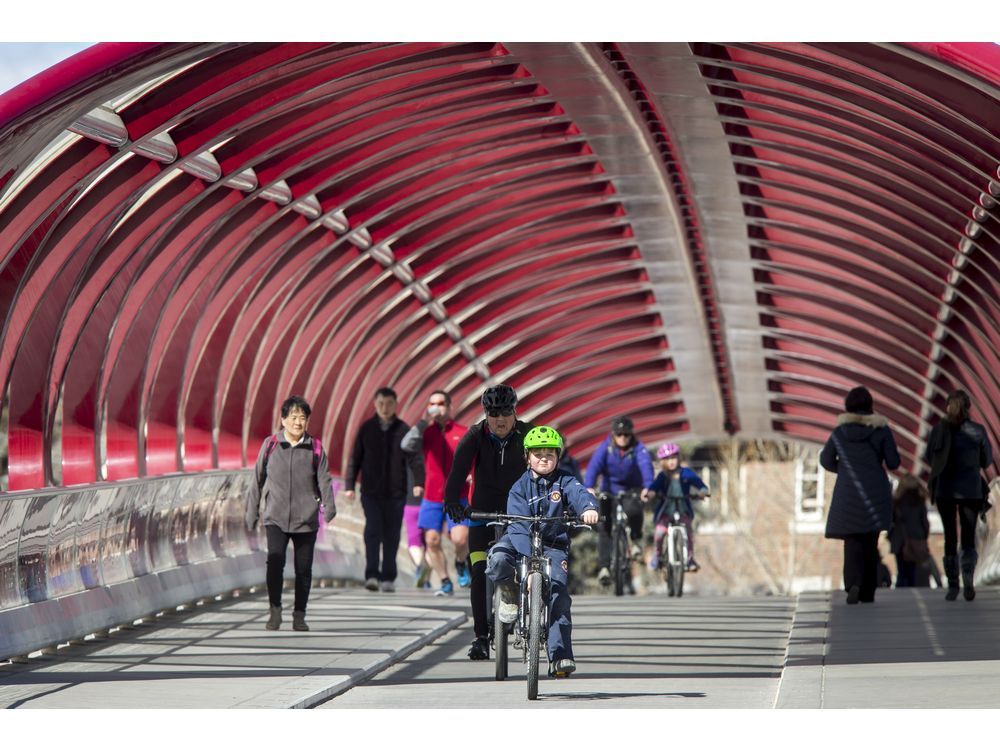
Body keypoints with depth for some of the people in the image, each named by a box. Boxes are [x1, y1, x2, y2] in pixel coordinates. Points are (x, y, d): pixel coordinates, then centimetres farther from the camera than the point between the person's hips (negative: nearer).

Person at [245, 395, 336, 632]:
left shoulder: (315, 448, 3)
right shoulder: (270, 445, 2)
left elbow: (324, 479, 0)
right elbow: (258, 479, 9)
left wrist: (329, 506, -16)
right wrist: (252, 510, 11)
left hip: (305, 519, 1)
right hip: (276, 518, -1)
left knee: (303, 568, 5)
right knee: (275, 561, -17)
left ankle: (299, 615, 17)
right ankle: (275, 611, -7)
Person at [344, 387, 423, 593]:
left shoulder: (403, 430, 1)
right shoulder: (366, 428, 4)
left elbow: (413, 459, -2)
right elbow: (355, 458, 6)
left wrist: (419, 483, -16)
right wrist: (349, 485, -1)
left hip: (395, 493, 0)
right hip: (371, 491, 0)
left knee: (392, 536, 5)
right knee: (373, 531, -13)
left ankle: (388, 578, 15)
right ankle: (372, 575, -13)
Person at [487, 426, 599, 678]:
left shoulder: (564, 481, -2)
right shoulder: (520, 487, -7)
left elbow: (579, 493, -25)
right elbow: (519, 525, -18)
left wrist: (588, 508, -50)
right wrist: (529, 556, -34)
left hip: (553, 545, 1)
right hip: (521, 541, -1)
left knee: (559, 593, -15)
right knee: (498, 560, -34)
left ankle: (560, 656, -14)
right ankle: (509, 594, 1)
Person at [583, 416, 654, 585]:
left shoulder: (638, 449, -15)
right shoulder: (605, 448, -14)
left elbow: (646, 466, -31)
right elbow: (594, 466, -28)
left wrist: (647, 487, -50)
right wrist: (589, 487, -46)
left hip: (631, 489, -1)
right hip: (609, 490, 2)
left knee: (633, 509, -33)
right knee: (604, 527, -9)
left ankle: (636, 539, -5)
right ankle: (604, 567, -6)